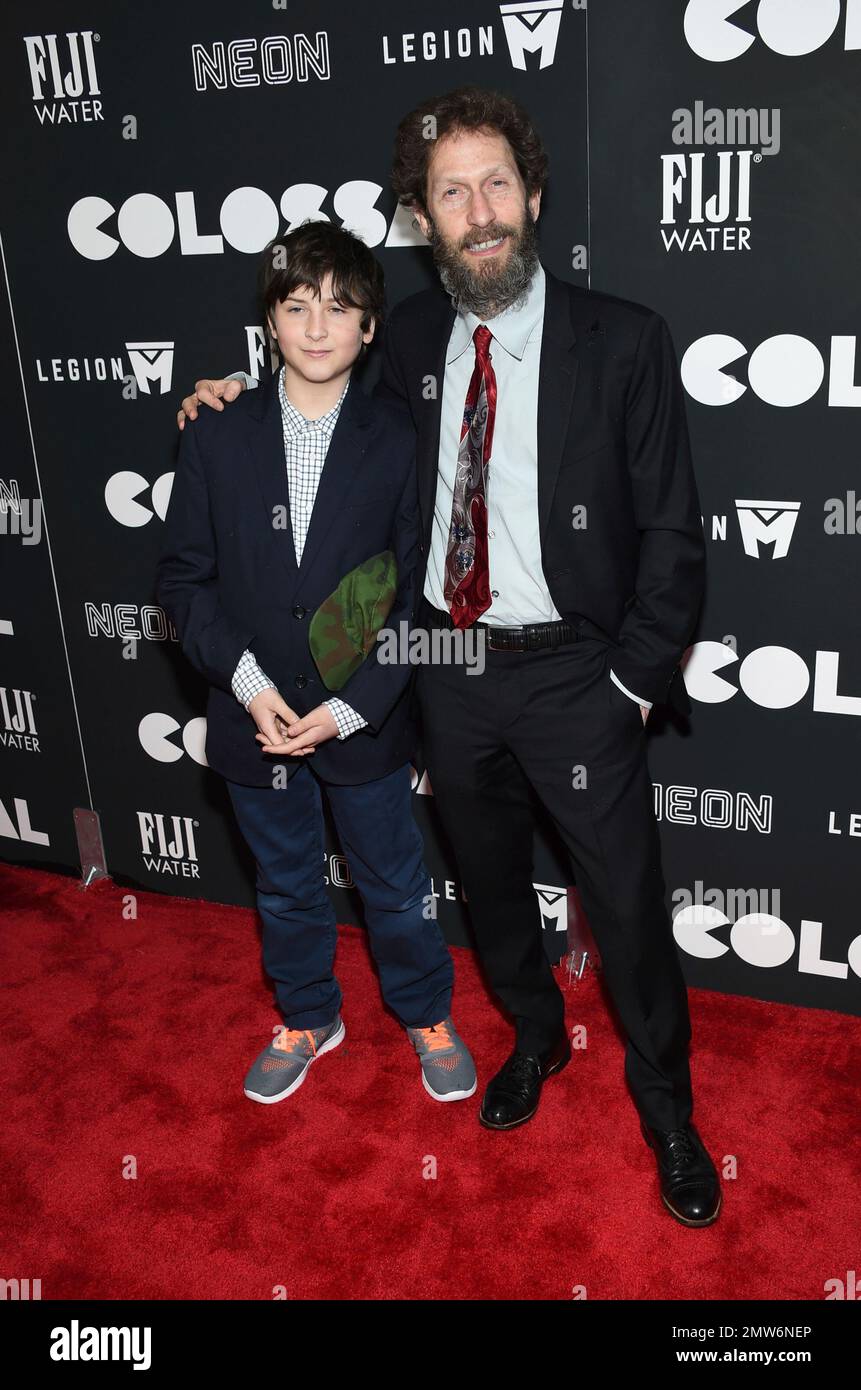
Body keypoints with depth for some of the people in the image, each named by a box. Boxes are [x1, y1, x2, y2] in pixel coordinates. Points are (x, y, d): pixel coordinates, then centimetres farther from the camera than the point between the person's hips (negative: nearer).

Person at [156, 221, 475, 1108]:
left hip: (364, 722, -1)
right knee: (285, 886, 20)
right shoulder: (216, 439, -5)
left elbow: (415, 598, -7)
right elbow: (184, 577, -3)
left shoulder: (397, 444, -8)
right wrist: (247, 683, -15)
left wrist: (351, 706, -16)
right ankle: (307, 1019, 44)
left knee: (394, 883, 15)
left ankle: (427, 1018, 40)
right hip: (256, 718, 2)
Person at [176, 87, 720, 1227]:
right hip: (448, 663, 4)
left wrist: (634, 681, -10)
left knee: (627, 905, 7)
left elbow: (674, 534, -9)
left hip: (573, 672, -4)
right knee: (490, 878, 21)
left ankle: (664, 1103, 33)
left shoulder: (622, 341, -12)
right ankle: (536, 1035, 50)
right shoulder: (413, 338, 0)